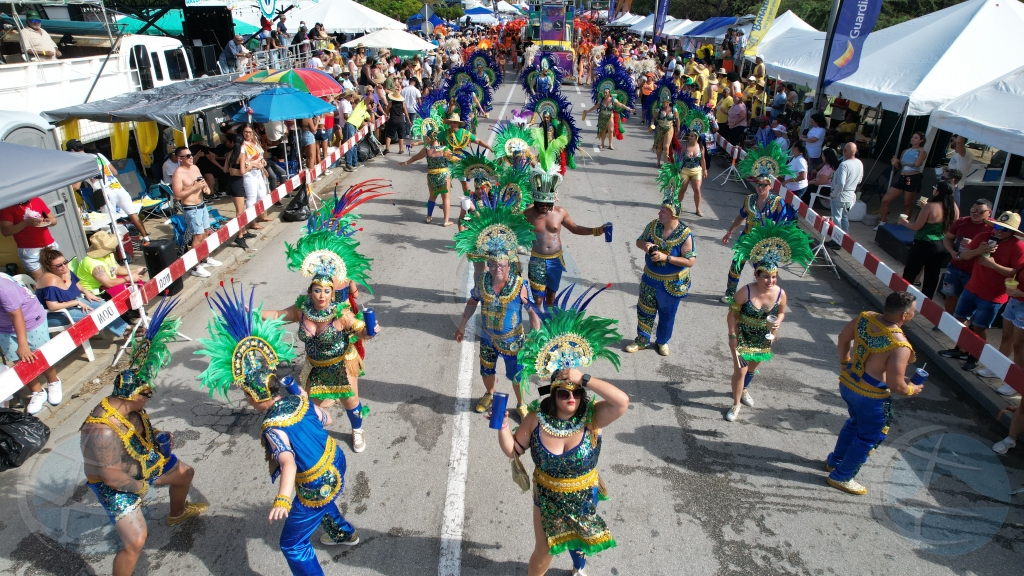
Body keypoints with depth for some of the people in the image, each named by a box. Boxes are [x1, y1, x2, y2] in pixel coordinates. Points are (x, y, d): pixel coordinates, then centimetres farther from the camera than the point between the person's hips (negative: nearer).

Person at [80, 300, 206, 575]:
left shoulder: (128, 406, -16)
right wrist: (141, 487, -15)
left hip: (143, 462, 9)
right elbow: (113, 478, -31)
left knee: (185, 473, 27)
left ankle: (177, 513, 57)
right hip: (116, 486, -8)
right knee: (136, 541, -17)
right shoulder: (103, 431, -41)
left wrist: (158, 435, -12)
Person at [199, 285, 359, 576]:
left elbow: (288, 463, -46)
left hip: (316, 489, -8)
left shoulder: (273, 428, -29)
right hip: (335, 466, 9)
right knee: (323, 501, 41)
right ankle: (344, 533, 65)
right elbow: (326, 420, 9)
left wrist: (282, 499, -60)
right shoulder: (298, 400, -9)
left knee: (292, 544, 12)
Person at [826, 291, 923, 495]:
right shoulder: (900, 346, -29)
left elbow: (843, 338, 7)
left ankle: (834, 461, 49)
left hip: (847, 383, 7)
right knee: (868, 437, 16)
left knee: (855, 422, 31)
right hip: (870, 396, -7)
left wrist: (844, 361, 22)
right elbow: (895, 385, -25)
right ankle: (841, 477, 30)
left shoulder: (865, 317, -10)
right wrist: (912, 390, -3)